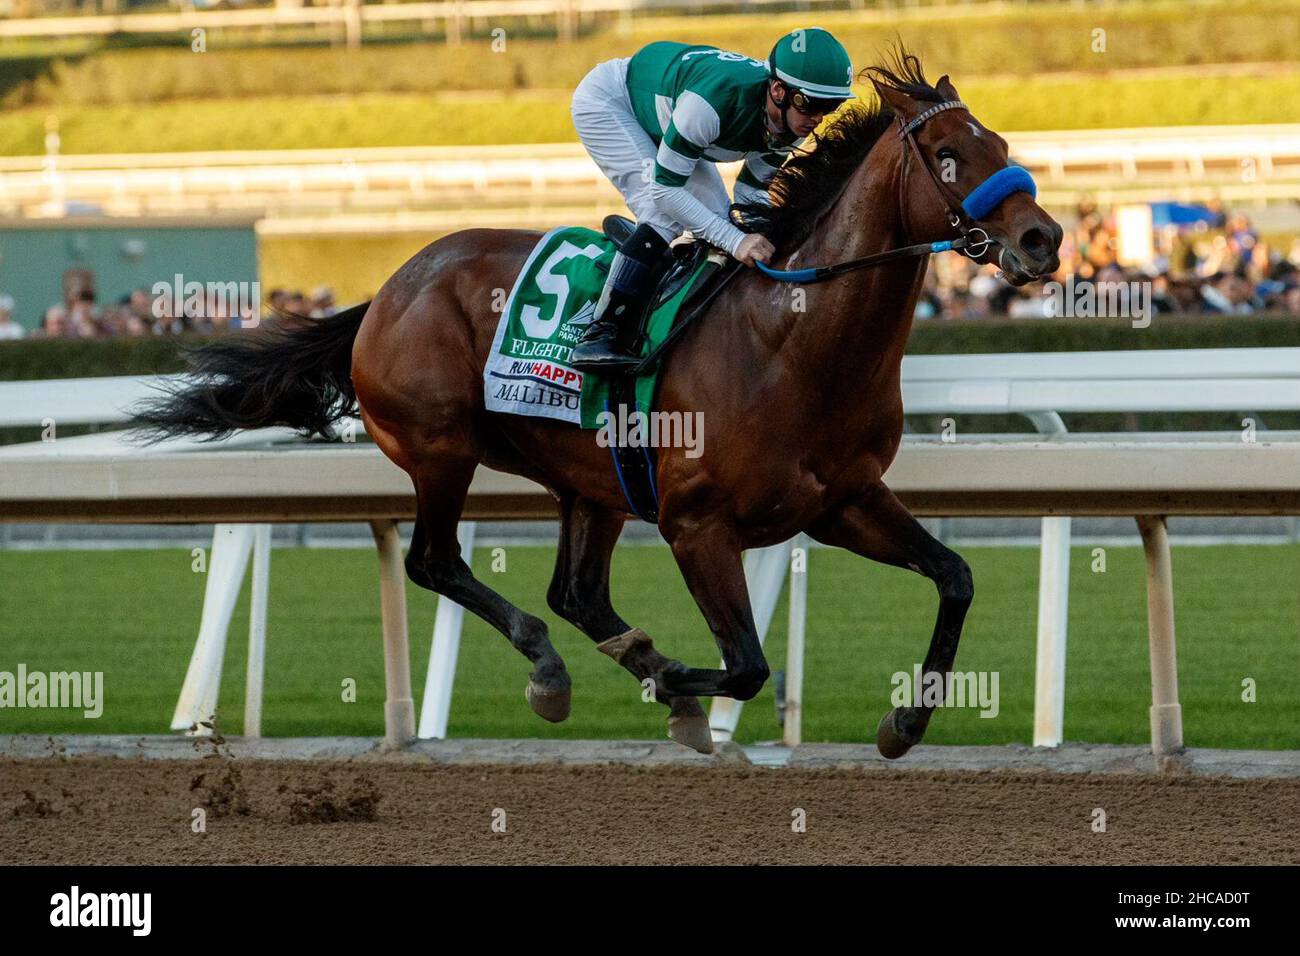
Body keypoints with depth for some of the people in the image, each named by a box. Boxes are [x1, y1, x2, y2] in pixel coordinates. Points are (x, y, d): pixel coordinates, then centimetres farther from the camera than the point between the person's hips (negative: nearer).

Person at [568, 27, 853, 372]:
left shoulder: (791, 124, -20)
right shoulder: (719, 98, -43)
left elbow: (751, 192, -6)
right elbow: (664, 189, -37)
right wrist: (736, 240, -43)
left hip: (658, 114, 8)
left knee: (718, 218, -4)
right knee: (665, 214, -25)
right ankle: (599, 336, -24)